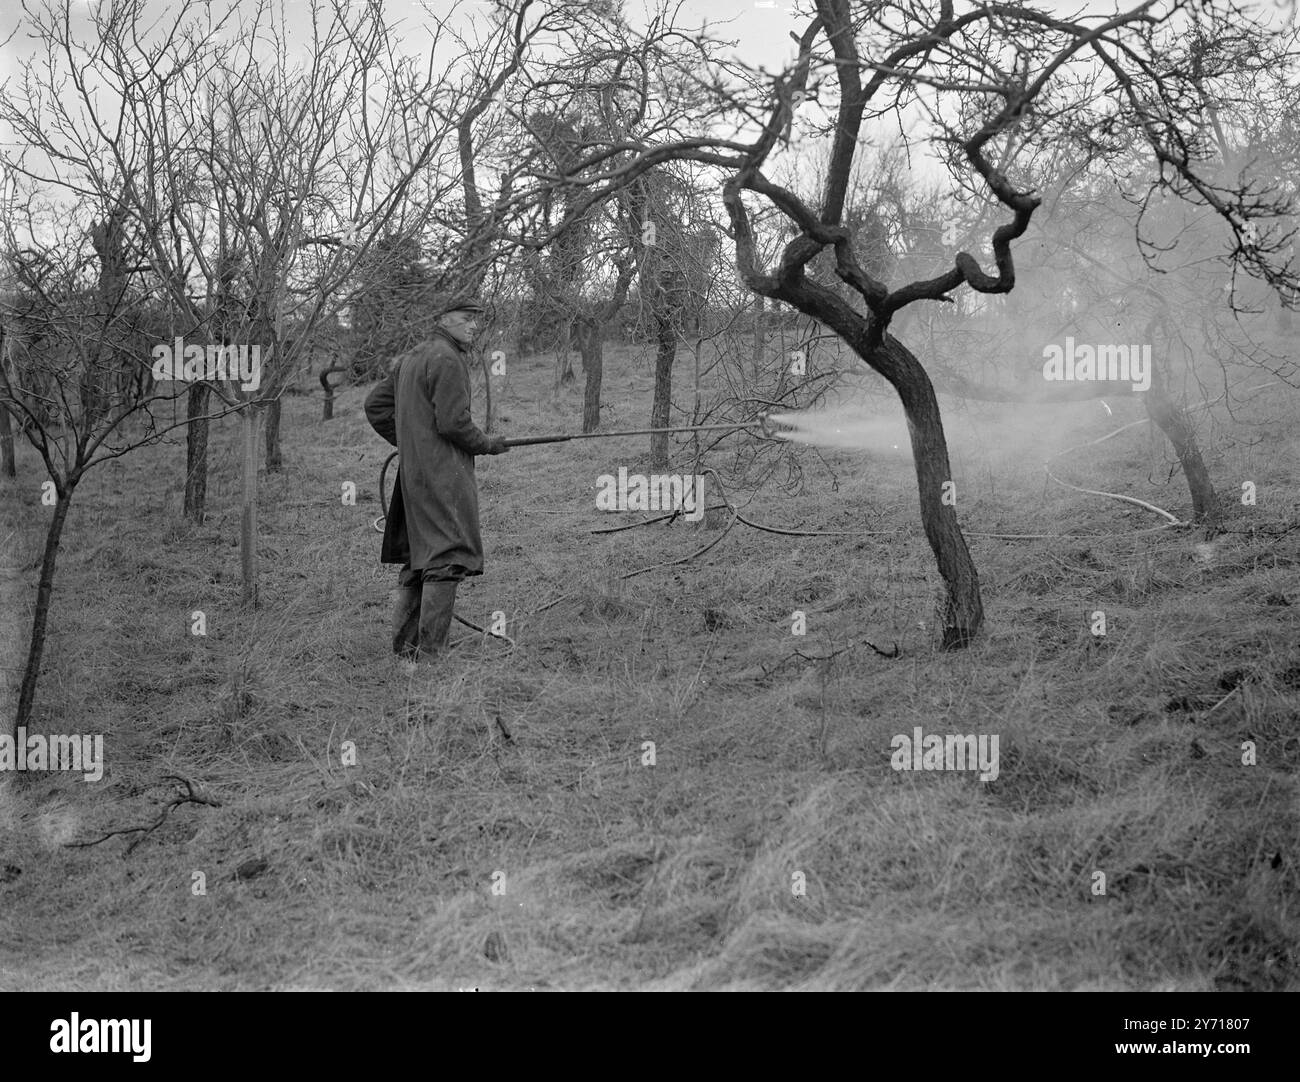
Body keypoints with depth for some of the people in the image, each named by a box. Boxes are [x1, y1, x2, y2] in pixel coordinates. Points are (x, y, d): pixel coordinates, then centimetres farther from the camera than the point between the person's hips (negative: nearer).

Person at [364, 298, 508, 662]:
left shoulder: (409, 358, 16)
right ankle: (429, 654, -9)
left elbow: (375, 405, 19)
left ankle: (405, 647, 20)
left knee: (418, 560, 15)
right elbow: (453, 423, -19)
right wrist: (488, 444, -3)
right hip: (442, 477, -10)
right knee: (446, 561, -8)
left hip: (413, 472, 10)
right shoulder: (447, 360, -13)